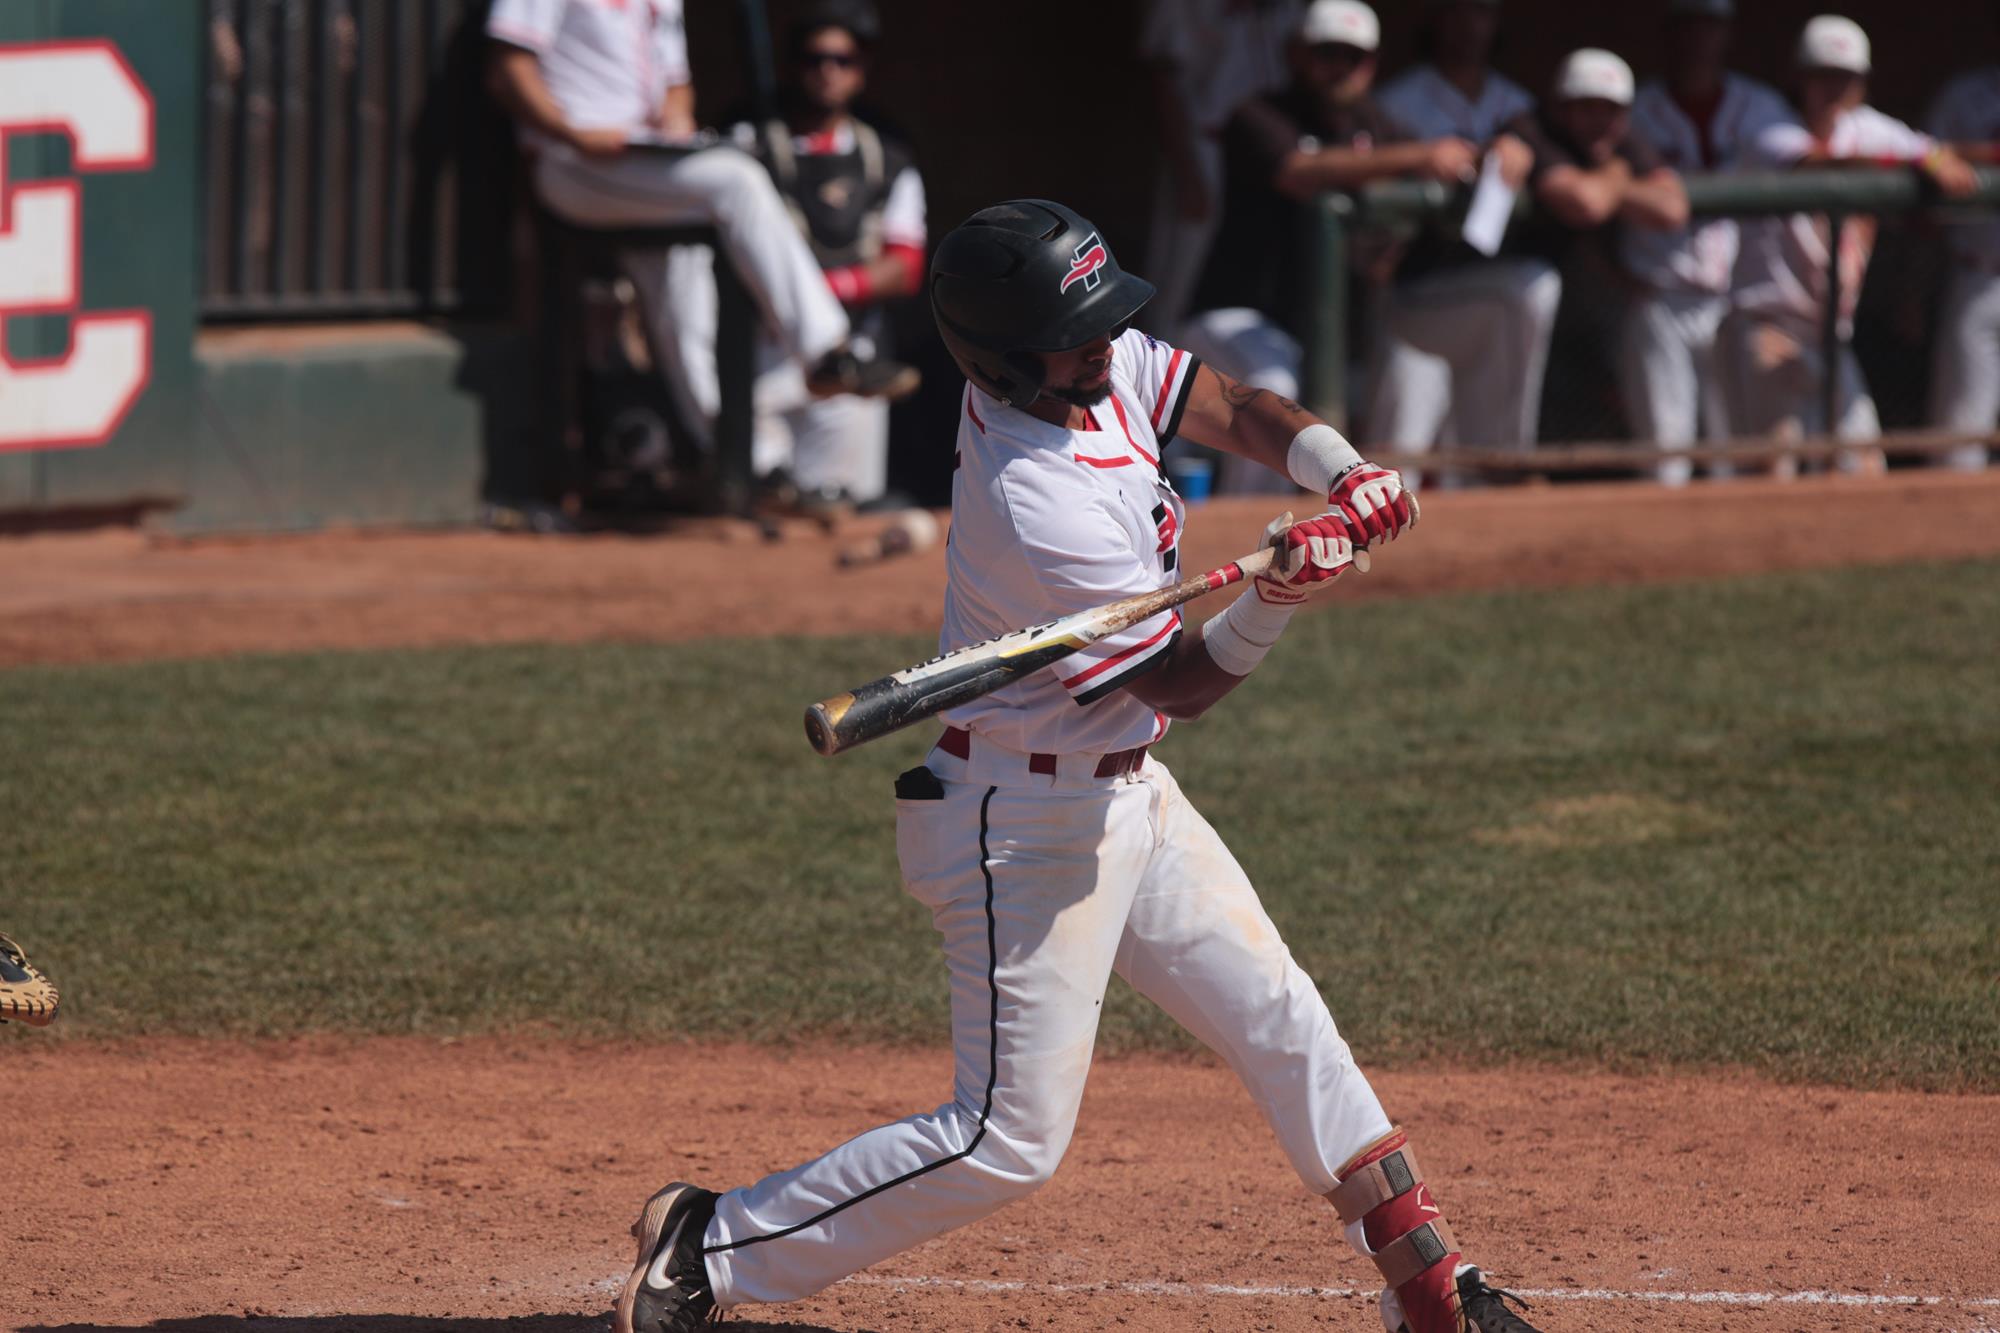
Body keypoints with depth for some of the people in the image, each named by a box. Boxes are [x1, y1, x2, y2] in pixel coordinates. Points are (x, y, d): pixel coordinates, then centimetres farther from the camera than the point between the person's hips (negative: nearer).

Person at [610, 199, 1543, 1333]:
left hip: (1129, 796, 10)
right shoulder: (1039, 512, -29)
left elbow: (1239, 411, 4)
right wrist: (1279, 596, -36)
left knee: (1282, 1023, 13)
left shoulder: (1103, 368, -5)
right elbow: (1181, 684, -20)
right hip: (1028, 822, -10)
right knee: (1011, 1138, -8)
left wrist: (1346, 474, -15)